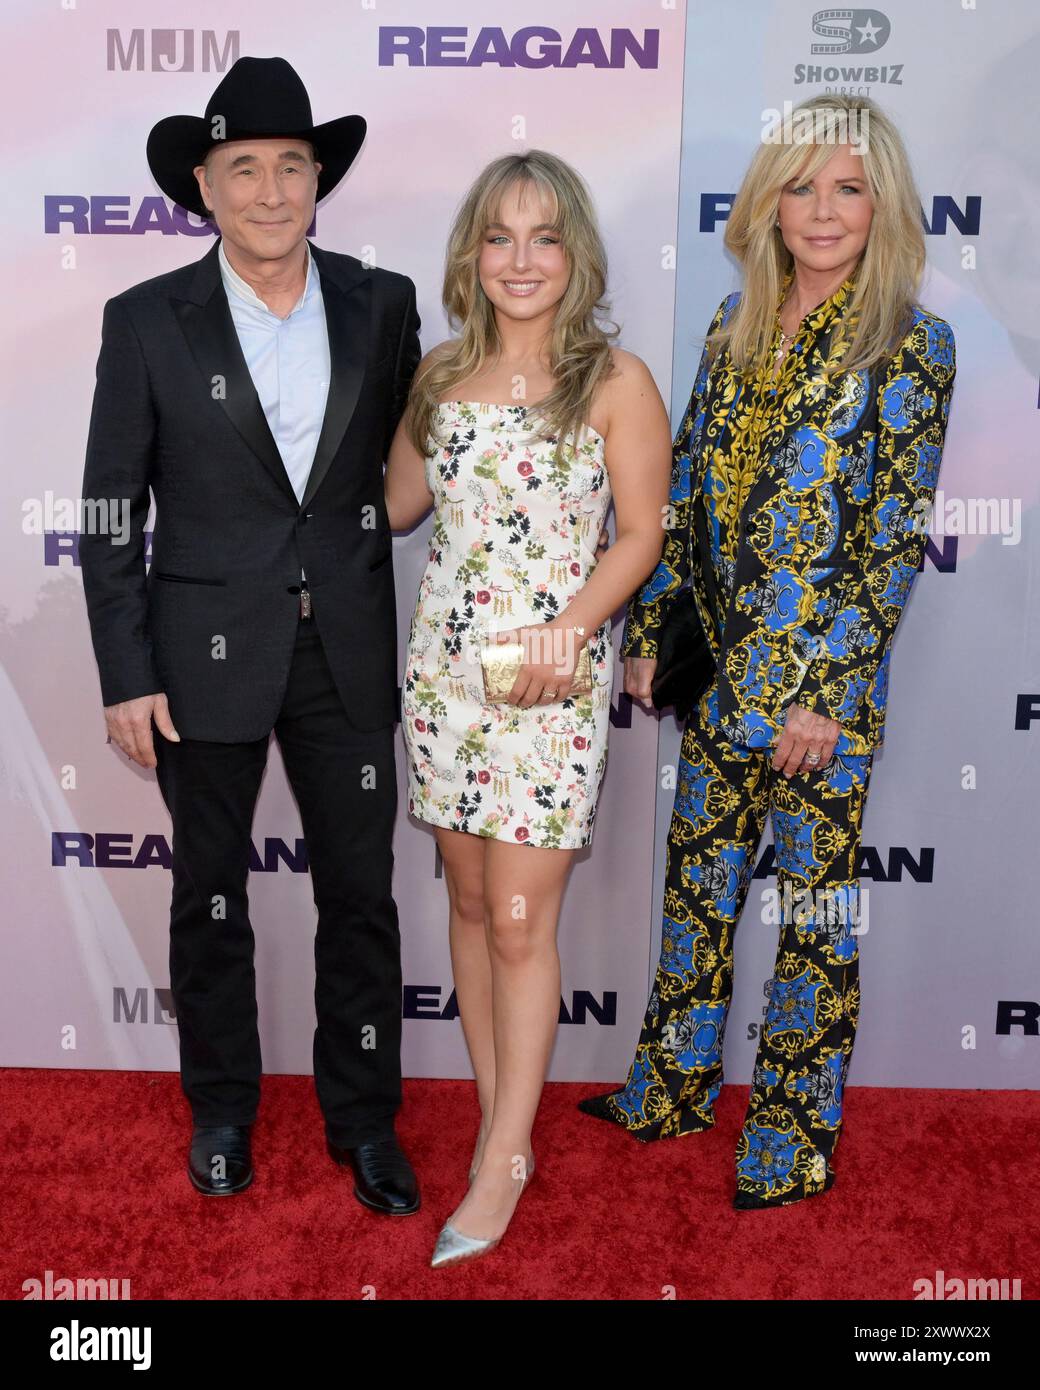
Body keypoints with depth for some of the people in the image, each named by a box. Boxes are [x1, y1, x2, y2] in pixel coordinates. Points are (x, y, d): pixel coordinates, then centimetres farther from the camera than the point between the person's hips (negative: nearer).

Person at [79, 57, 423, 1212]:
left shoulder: (382, 305, 2)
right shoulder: (148, 322, -3)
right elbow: (110, 512, -2)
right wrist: (127, 677, -7)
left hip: (348, 651, 2)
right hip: (209, 653, -1)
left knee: (360, 896, 8)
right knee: (210, 895, 13)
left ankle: (364, 1118, 27)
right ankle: (222, 1108, 34)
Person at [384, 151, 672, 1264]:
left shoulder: (616, 382, -3)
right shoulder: (440, 373, 9)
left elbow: (640, 536, -3)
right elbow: (397, 505, 17)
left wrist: (568, 627, -17)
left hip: (552, 676, -4)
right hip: (442, 666, 5)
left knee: (519, 920, -2)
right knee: (468, 898, 11)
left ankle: (505, 1156, 12)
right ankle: (496, 1112, 27)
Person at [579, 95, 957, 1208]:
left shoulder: (909, 344, -8)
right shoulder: (737, 321, 8)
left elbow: (896, 539, -12)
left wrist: (828, 695, -15)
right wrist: (647, 627, 10)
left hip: (823, 677, -6)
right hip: (721, 666, 6)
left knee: (814, 902, 7)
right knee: (697, 874, 17)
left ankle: (793, 1139, 25)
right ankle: (674, 1087, 37)